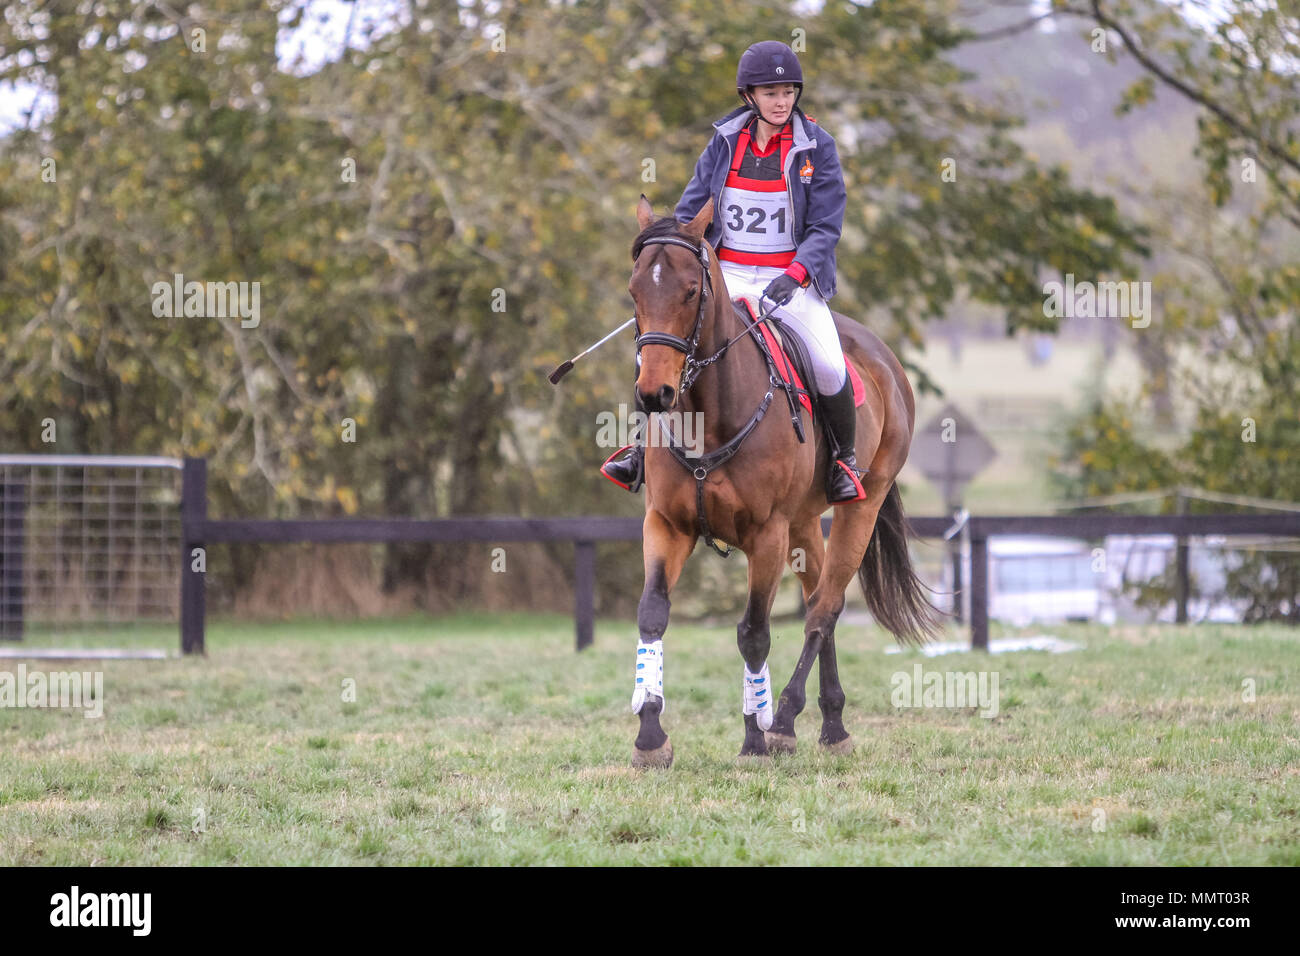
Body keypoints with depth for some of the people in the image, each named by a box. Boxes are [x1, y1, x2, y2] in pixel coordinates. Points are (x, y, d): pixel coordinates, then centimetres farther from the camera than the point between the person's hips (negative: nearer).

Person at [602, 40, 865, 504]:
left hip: (793, 279, -2)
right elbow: (692, 209, 9)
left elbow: (825, 229, -6)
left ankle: (844, 458, 4)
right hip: (727, 275, 2)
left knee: (829, 367, -23)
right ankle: (649, 446, 4)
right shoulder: (725, 142, 4)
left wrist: (793, 277, -22)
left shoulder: (816, 147, -4)